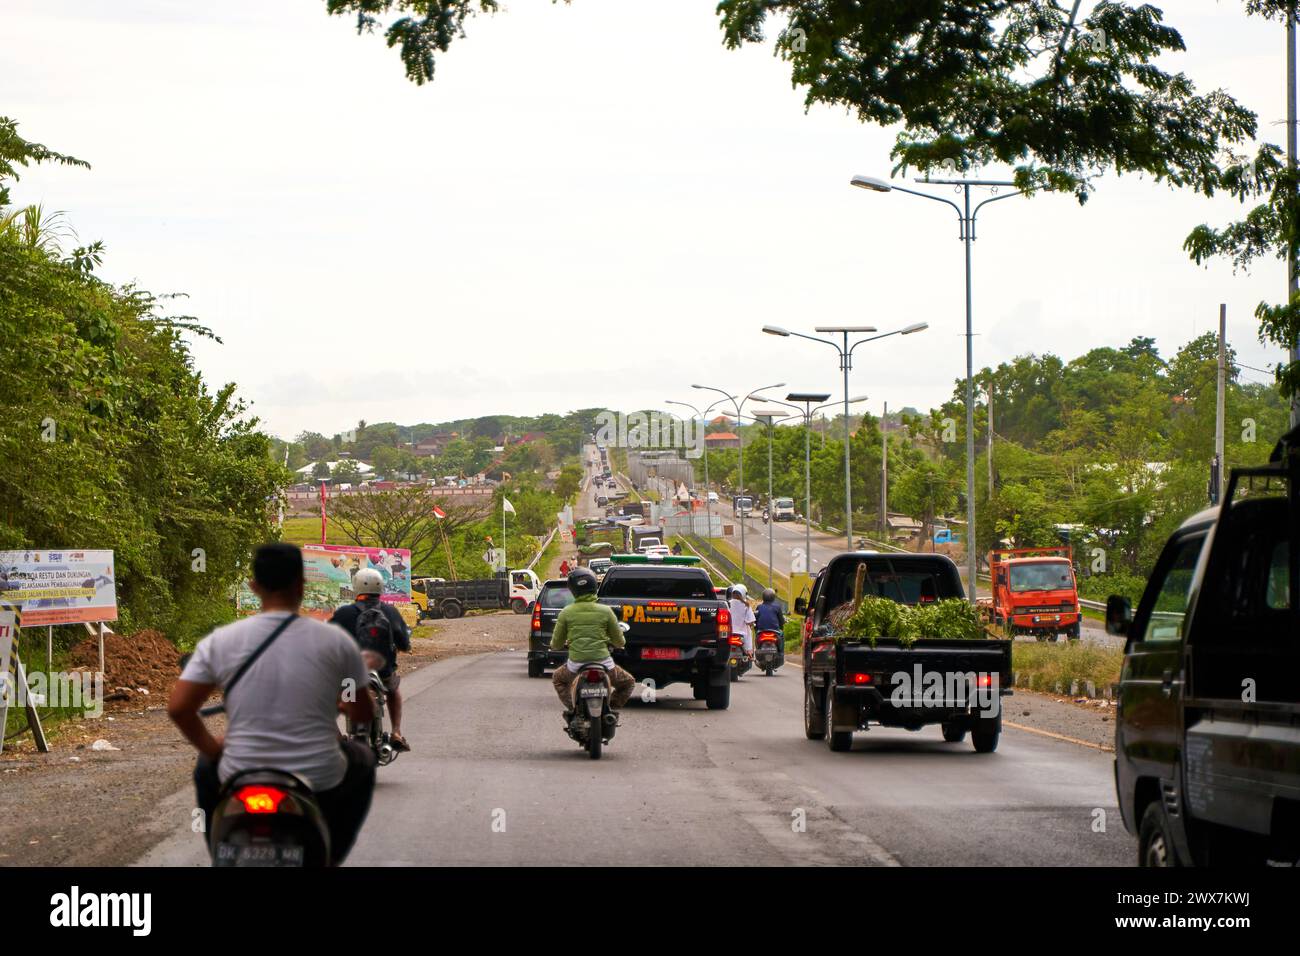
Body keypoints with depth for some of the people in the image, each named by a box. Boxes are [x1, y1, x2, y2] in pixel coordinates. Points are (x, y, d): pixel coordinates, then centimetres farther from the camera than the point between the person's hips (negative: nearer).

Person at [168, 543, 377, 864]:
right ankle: (330, 857, 28)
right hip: (322, 787, -1)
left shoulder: (220, 641, -4)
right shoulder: (336, 641, -4)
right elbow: (364, 714, 6)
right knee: (362, 760, 33)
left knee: (206, 766, 36)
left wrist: (212, 749, 11)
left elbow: (178, 707, -7)